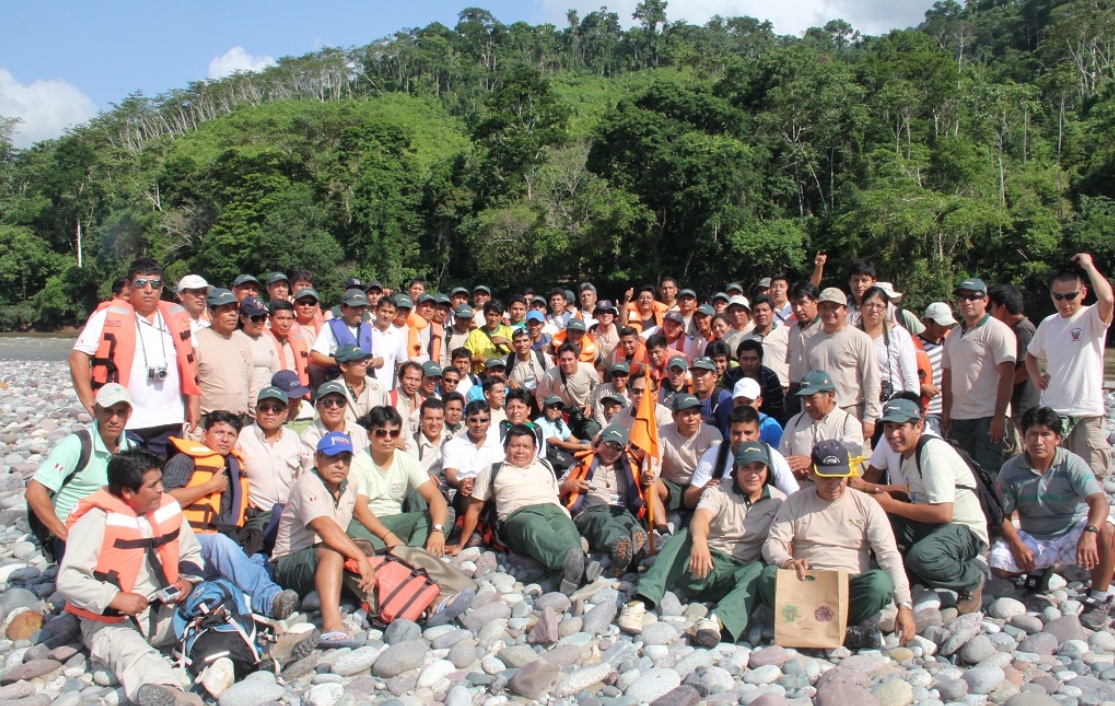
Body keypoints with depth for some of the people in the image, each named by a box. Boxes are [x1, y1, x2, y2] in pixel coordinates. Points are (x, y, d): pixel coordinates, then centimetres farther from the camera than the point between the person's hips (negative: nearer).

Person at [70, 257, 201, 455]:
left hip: (170, 424, 4)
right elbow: (78, 358, -6)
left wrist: (194, 402, 10)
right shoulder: (109, 317, -3)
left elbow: (189, 358, 18)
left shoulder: (177, 317, 9)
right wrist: (92, 406, -12)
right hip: (123, 425, -4)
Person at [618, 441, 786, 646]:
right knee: (684, 537, -29)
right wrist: (699, 539, -42)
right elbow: (701, 517, -18)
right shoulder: (720, 490, 3)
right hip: (706, 563, 0)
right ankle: (641, 602, -42)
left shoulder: (778, 501, 9)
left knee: (759, 570, -32)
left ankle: (719, 621, -56)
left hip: (739, 572, 0)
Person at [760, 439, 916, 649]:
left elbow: (889, 555, -1)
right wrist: (787, 561, -24)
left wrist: (904, 604, -14)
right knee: (769, 576, -30)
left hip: (850, 585, 0)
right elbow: (772, 543, 1)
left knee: (881, 582, -32)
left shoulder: (866, 505, 6)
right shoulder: (795, 502, 9)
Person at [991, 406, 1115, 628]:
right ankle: (1038, 568, 14)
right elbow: (1002, 515, -4)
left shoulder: (1072, 464, -15)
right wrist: (1017, 545, -22)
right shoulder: (1010, 470, -8)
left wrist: (1089, 533, -49)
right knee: (998, 565, -23)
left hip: (1072, 534, -2)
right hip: (1033, 539, 2)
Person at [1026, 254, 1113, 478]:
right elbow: (1031, 355, 26)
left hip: (1087, 413, -5)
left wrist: (1088, 265, -18)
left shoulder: (1092, 318, -6)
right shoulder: (1048, 324, 9)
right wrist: (1036, 376, 6)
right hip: (1050, 412, 5)